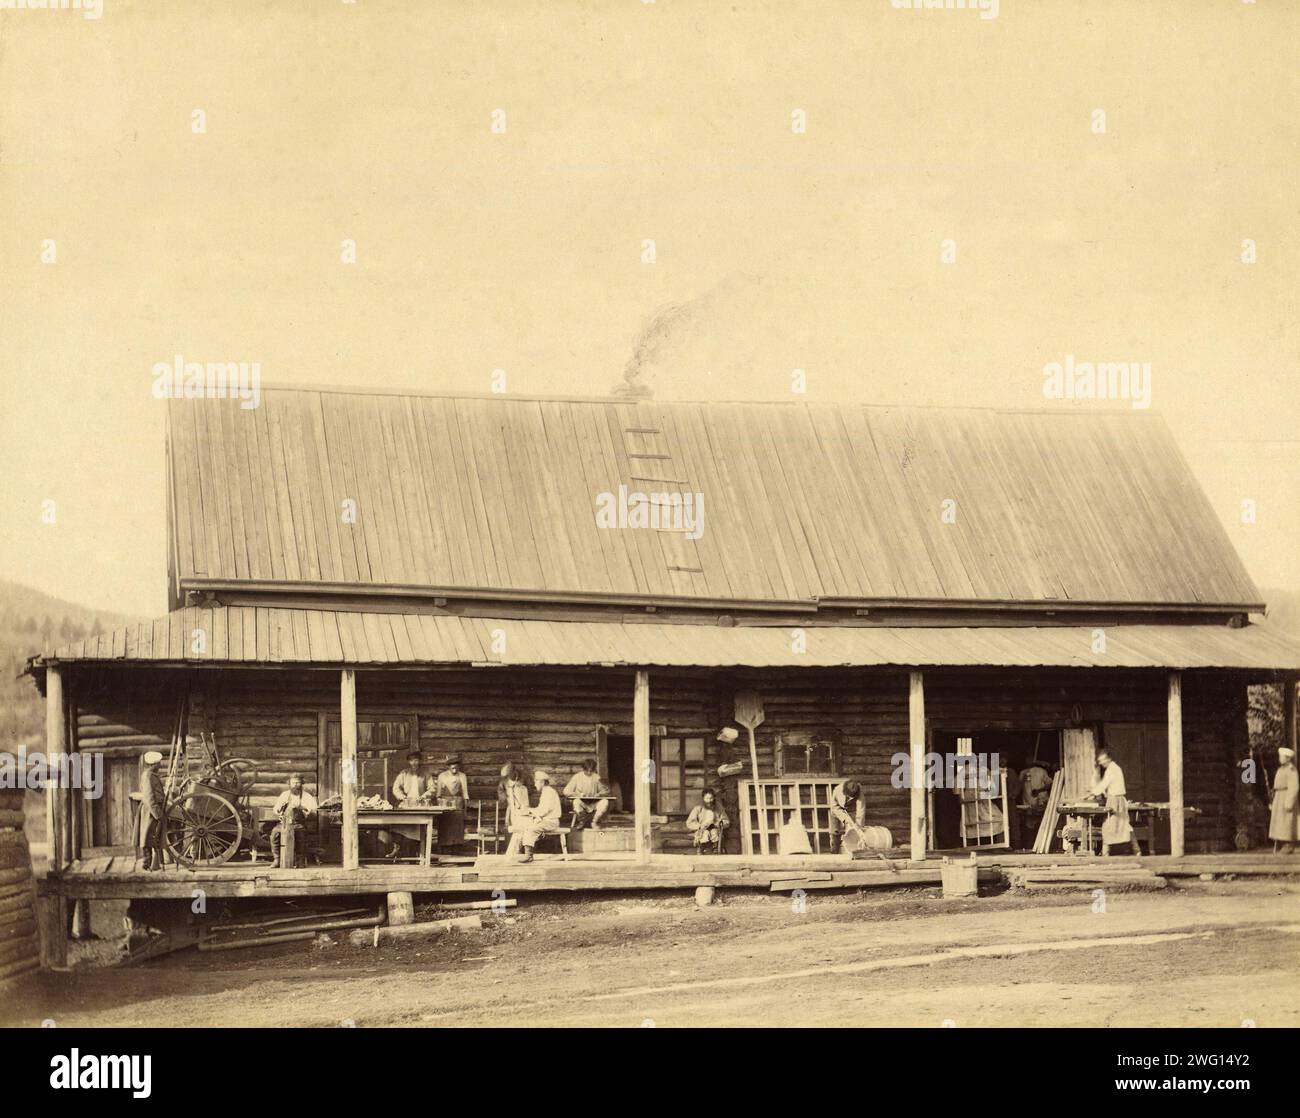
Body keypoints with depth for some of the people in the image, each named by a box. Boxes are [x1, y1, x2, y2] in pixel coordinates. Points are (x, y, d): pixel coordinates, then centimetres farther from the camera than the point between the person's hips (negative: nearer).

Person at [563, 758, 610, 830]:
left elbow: (606, 791, 12)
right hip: (582, 804, -2)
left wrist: (599, 794, -11)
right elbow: (566, 791, -2)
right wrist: (578, 794, -19)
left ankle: (594, 822, -11)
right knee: (576, 801, -36)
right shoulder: (577, 777, 1)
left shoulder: (597, 778, 8)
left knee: (605, 802, -27)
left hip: (593, 805, 2)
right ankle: (581, 822, -11)